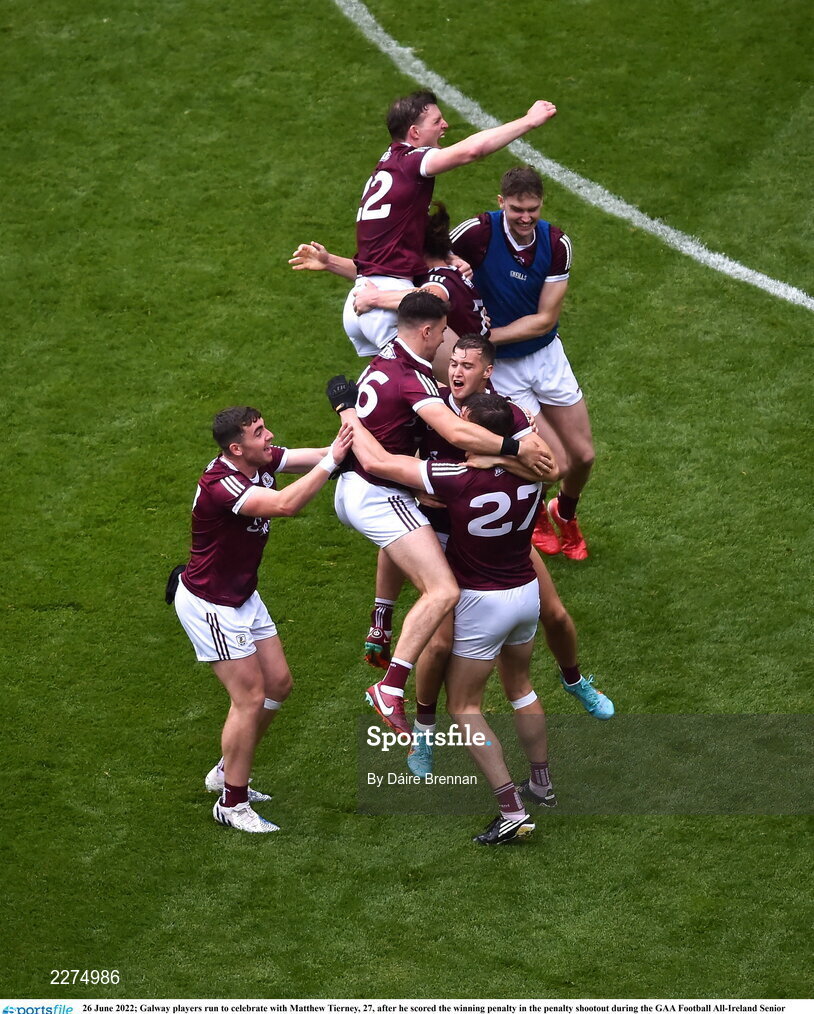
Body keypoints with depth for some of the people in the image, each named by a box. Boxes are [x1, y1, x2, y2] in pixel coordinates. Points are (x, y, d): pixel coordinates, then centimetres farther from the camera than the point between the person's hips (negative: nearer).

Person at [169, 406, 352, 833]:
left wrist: (343, 445, -25)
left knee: (278, 684, 14)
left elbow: (314, 456, -6)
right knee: (251, 697, -5)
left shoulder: (261, 462, -6)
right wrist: (331, 460, -41)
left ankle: (227, 771, 30)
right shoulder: (220, 485, -31)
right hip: (209, 605, -9)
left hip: (243, 597, 9)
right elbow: (285, 505, -43)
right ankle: (231, 803, 8)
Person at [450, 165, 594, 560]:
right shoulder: (479, 232, -24)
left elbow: (546, 318, -14)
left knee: (582, 456, 10)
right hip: (499, 365, -4)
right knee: (555, 463, -7)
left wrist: (489, 335, -23)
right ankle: (535, 517, 28)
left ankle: (565, 514, 44)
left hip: (547, 356, 4)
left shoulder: (556, 243, -14)